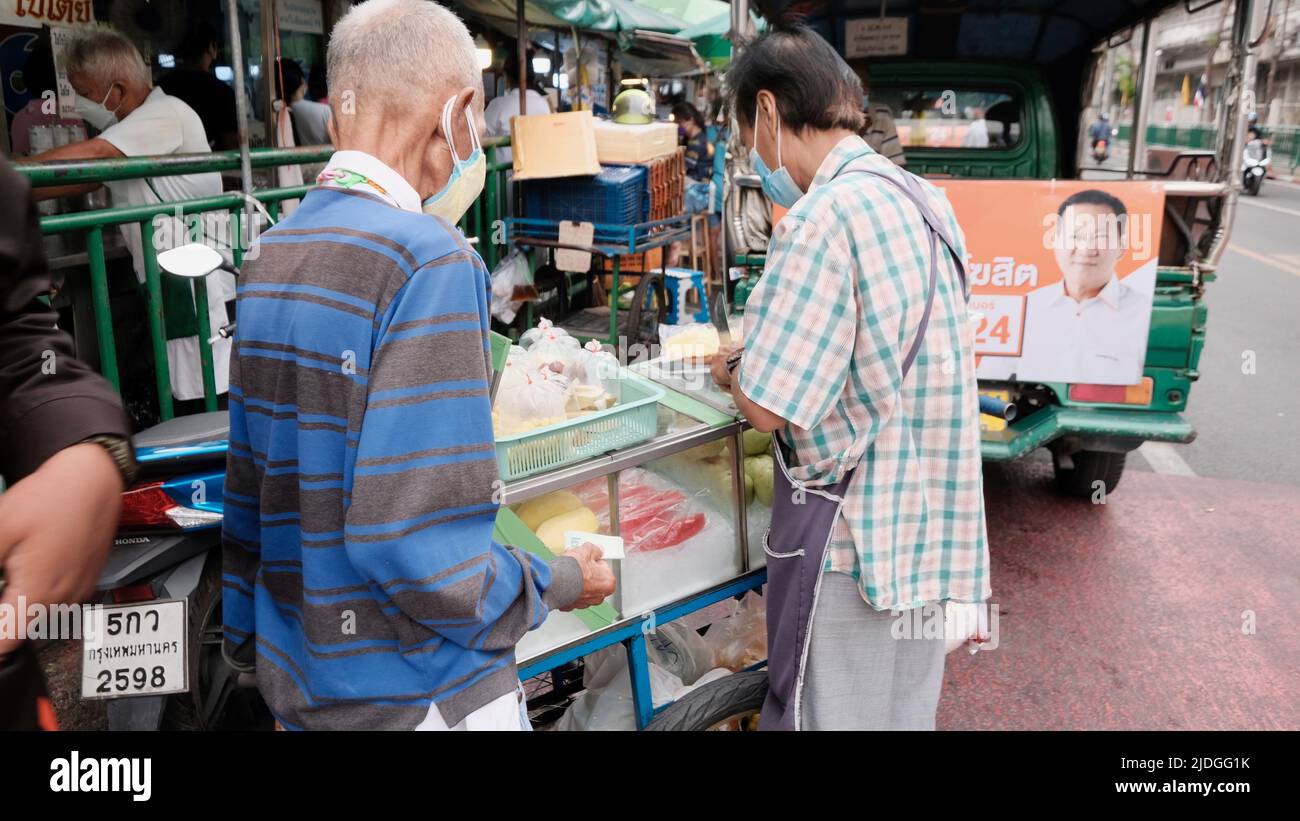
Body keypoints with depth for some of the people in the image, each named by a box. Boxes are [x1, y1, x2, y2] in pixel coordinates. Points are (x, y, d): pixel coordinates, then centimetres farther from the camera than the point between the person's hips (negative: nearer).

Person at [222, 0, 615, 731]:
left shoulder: (272, 255, 2)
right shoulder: (428, 259, -22)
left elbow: (249, 492, 8)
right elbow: (420, 548, -28)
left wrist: (251, 643, 19)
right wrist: (558, 584, -11)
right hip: (408, 696, -7)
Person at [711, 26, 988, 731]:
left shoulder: (825, 215, -20)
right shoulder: (921, 199, 8)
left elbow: (768, 409, -21)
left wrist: (731, 372, 1)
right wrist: (763, 358, 13)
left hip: (850, 534, -8)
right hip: (928, 526, 9)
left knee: (825, 713, 8)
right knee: (902, 710, 21)